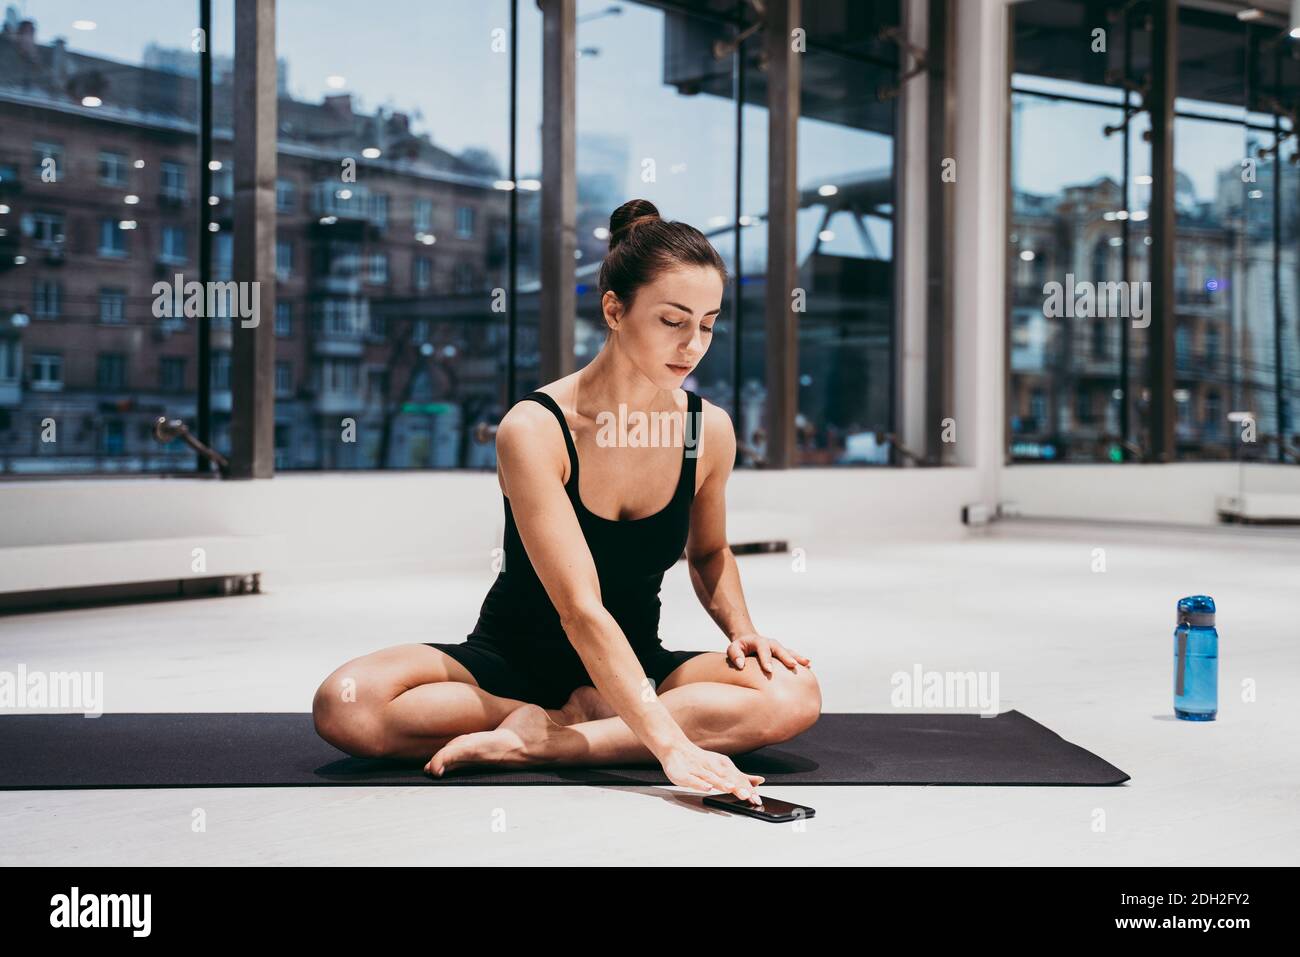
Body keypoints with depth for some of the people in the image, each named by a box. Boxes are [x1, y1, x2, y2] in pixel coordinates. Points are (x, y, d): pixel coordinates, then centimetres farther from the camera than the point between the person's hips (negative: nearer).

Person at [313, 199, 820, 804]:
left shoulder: (710, 430, -7)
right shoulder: (534, 430, -22)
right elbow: (580, 609, -30)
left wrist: (740, 628, -6)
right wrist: (670, 743, -40)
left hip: (635, 666, 4)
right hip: (513, 659, -3)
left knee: (794, 695, -26)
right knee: (344, 706, -29)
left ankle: (533, 743, -24)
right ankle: (576, 720, -18)